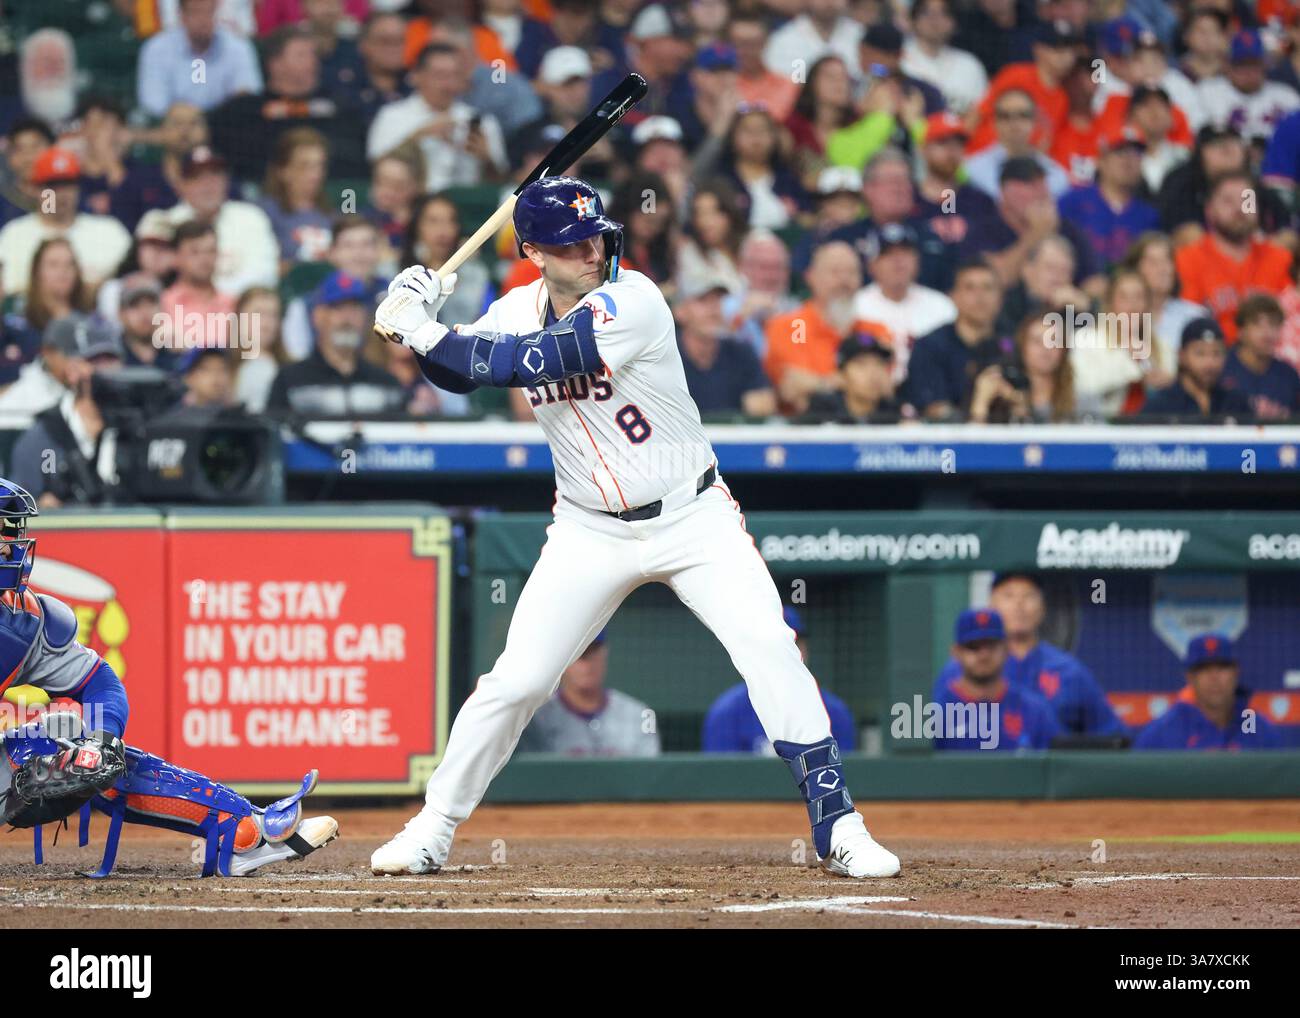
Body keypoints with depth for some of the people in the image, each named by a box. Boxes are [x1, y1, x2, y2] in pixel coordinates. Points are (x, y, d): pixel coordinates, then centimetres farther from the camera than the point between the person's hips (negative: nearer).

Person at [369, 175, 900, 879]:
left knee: (769, 648, -18)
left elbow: (531, 362, -29)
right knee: (515, 681, -3)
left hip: (692, 517, -4)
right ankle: (432, 833, 12)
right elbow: (458, 373, 10)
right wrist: (423, 323, -10)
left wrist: (423, 332, -25)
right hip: (590, 531, 4)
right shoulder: (518, 310, -1)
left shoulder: (631, 302, -20)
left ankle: (836, 827, -11)